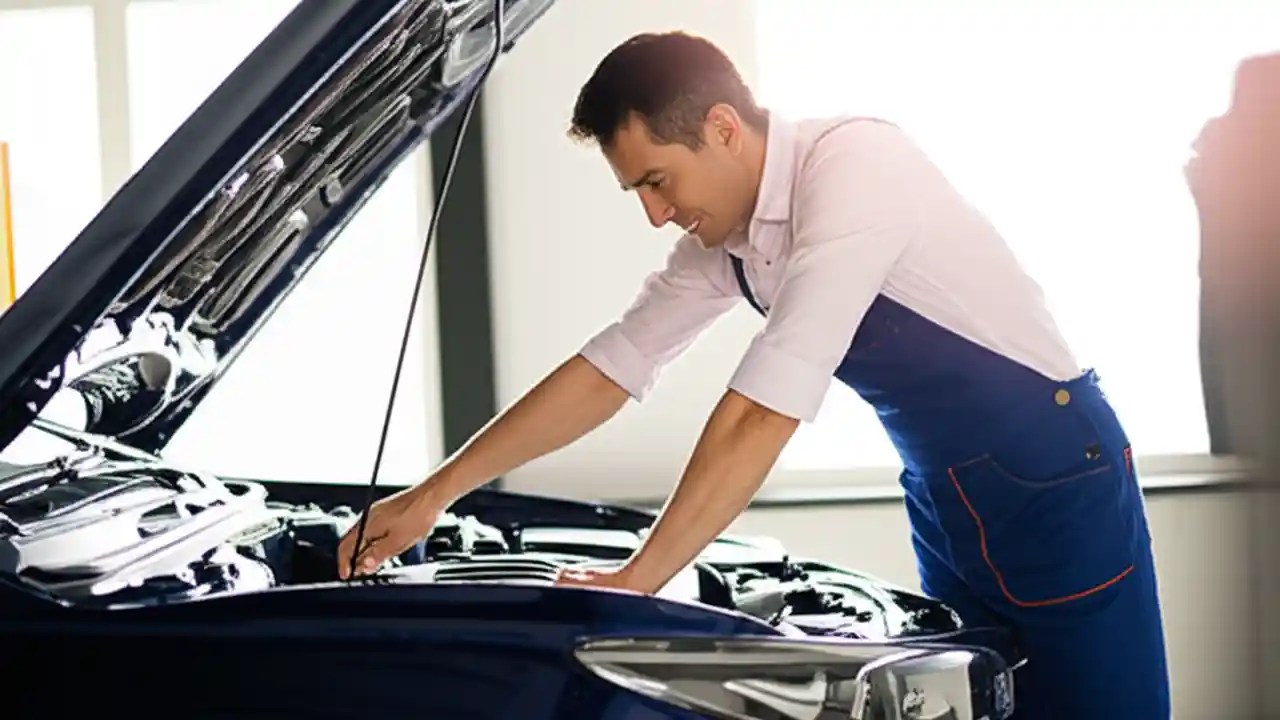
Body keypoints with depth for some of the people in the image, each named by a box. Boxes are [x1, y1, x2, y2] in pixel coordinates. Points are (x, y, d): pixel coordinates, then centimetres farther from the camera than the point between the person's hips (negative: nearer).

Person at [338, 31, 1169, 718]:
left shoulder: (852, 164, -26)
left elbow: (763, 414, -30)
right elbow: (604, 373, 7)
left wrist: (636, 580, -26)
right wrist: (434, 495, 4)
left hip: (1056, 479, -8)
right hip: (945, 501, 8)